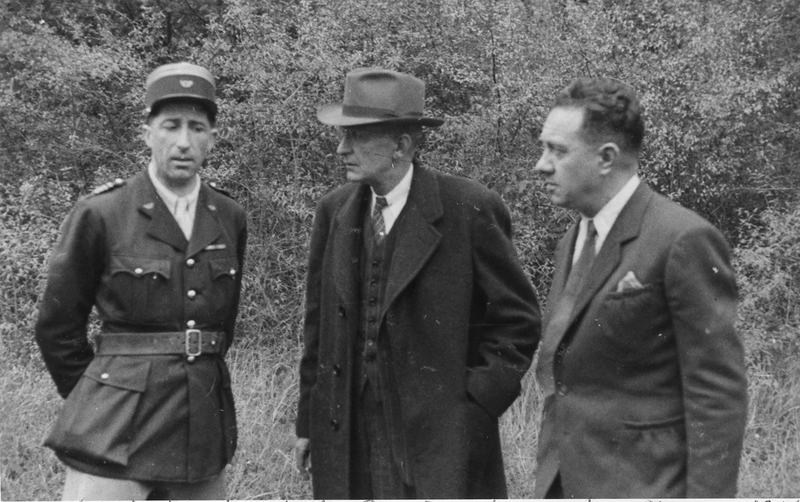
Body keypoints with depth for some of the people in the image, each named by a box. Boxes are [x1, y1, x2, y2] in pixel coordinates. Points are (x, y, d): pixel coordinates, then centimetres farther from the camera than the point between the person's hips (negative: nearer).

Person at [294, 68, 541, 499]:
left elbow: (517, 320, -2)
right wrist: (308, 422, 12)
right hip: (348, 441, 4)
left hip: (441, 440, -4)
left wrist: (477, 401, -8)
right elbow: (319, 323, 13)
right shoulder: (334, 212, 7)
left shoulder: (470, 210, -8)